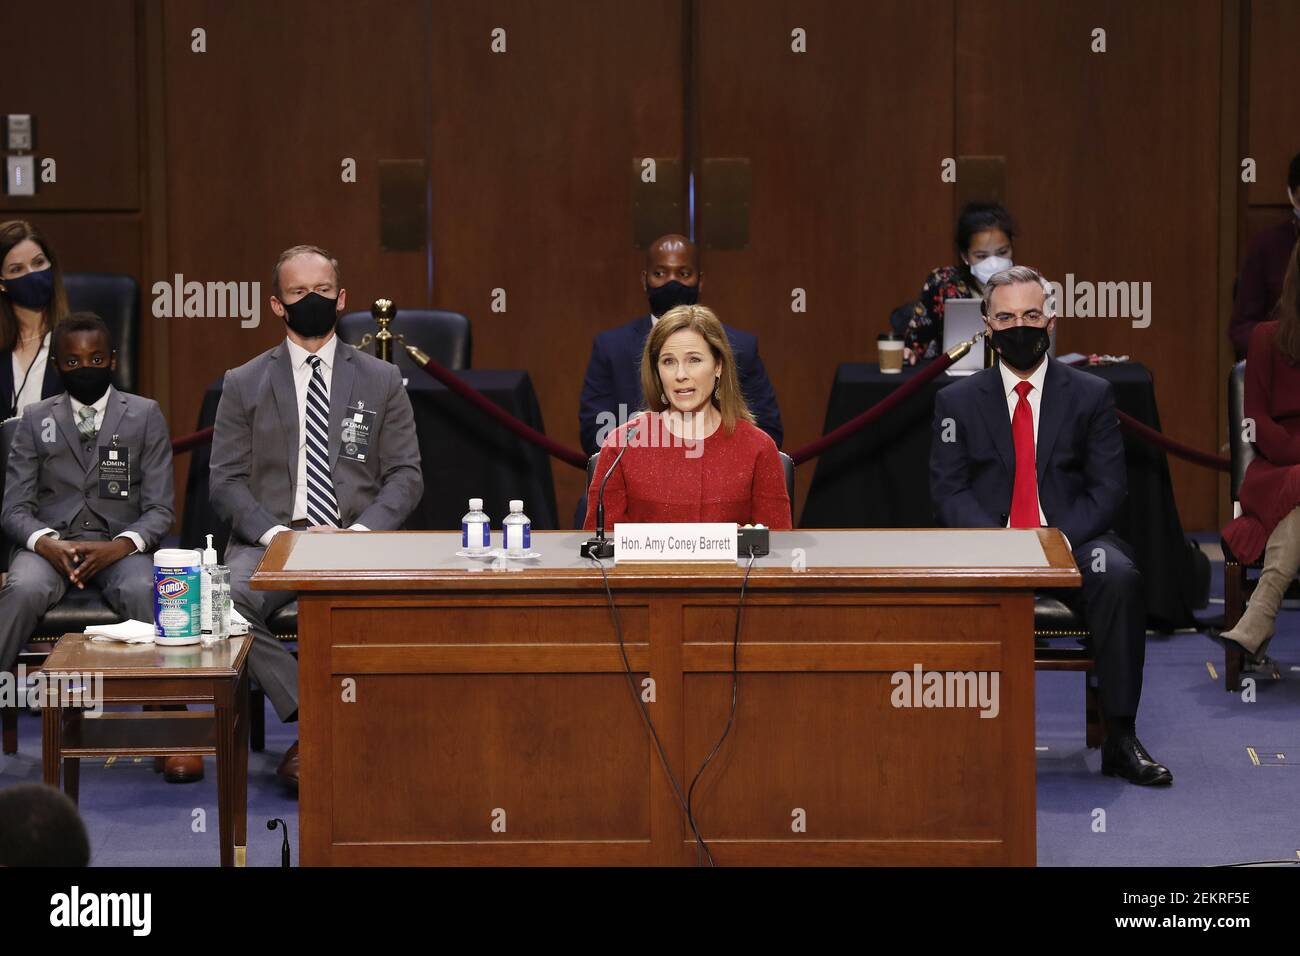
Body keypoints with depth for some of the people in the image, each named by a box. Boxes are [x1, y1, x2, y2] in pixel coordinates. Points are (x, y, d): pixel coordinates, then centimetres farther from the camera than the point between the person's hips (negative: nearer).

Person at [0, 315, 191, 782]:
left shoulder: (145, 416, 10)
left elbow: (160, 510, 4)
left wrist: (121, 546, -17)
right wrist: (45, 542, -16)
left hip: (120, 545, -1)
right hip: (50, 544, 1)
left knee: (143, 591, -36)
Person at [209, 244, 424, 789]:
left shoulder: (381, 381, 14)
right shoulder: (244, 385, 12)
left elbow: (406, 476, 8)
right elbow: (225, 482, 6)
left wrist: (360, 531, -11)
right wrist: (276, 533, -12)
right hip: (270, 538, 0)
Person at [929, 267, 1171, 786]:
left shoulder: (1091, 394, 9)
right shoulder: (957, 401, 10)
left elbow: (1108, 486, 3)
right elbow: (948, 490, 3)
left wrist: (1061, 540, -15)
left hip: (1071, 538, 0)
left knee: (1120, 577, -33)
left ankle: (1120, 738, -28)